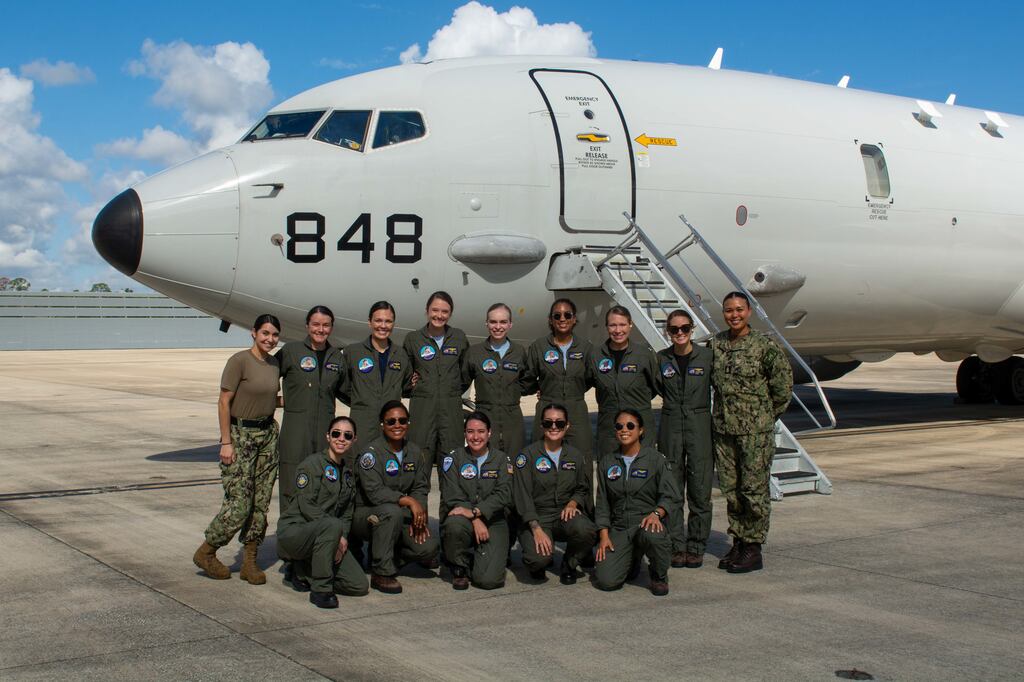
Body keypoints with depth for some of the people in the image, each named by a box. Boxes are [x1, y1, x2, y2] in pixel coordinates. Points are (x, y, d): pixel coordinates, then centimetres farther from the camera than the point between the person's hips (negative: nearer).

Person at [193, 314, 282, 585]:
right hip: (240, 434, -7)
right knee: (239, 504, -8)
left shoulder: (274, 363, 8)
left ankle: (250, 562, 13)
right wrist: (226, 442, -16)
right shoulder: (239, 361, -12)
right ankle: (206, 552, 12)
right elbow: (224, 402, -13)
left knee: (261, 503, 5)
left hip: (268, 433, 7)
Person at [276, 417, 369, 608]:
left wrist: (343, 538, -5)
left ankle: (305, 569, 15)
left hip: (325, 535, 7)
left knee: (360, 586, -7)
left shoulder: (347, 472, 15)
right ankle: (320, 589, -25)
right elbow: (306, 506, -17)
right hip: (294, 531, -7)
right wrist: (337, 534, -21)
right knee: (332, 525, -39)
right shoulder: (312, 463, -8)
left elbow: (347, 513, 15)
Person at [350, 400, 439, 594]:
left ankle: (388, 555, 11)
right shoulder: (371, 452, -12)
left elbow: (421, 489, 4)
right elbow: (374, 492, -23)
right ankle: (381, 573, -24)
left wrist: (419, 516, -14)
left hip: (401, 517, 5)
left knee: (428, 548, -18)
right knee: (392, 511, -38)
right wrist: (408, 501, -31)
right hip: (366, 514, -5)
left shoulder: (416, 453, 7)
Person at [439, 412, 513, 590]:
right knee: (455, 524, -39)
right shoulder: (453, 458, 3)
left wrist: (475, 512, -20)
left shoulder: (501, 459, 7)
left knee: (488, 580, -20)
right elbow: (452, 497, -6)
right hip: (464, 521, 0)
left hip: (493, 522, 0)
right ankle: (460, 567, -8)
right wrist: (476, 521, -19)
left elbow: (504, 495, -6)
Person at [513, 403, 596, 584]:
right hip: (536, 517, -3)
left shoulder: (575, 455, 10)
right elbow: (523, 495, -9)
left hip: (565, 514, 3)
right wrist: (536, 529, -20)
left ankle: (569, 565, 1)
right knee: (537, 558, -31)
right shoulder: (528, 455, -3)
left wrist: (573, 502, -7)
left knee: (586, 530, -33)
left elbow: (583, 488, 18)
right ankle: (538, 565, 11)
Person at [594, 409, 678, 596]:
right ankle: (631, 560, 19)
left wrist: (656, 513, -22)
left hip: (646, 521, -2)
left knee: (652, 535, -41)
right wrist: (604, 535, 0)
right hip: (618, 528, 3)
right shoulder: (607, 462, 12)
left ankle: (659, 576, -7)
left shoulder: (655, 458, 2)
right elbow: (603, 502, 11)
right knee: (606, 580, -18)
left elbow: (670, 496, -2)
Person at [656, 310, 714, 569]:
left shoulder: (707, 356, -1)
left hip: (700, 424, -2)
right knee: (672, 490, 3)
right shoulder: (661, 359, 5)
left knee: (700, 489, -2)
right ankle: (676, 546, 11)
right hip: (670, 426, 2)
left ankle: (696, 547, 9)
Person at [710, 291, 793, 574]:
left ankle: (753, 550, 5)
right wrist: (723, 412, 13)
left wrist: (766, 415, 1)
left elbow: (783, 384, -3)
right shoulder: (716, 344, 7)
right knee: (730, 489, 10)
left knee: (754, 489, -1)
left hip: (756, 430, -5)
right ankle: (737, 543, 21)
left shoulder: (764, 345, -7)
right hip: (723, 428, 5)